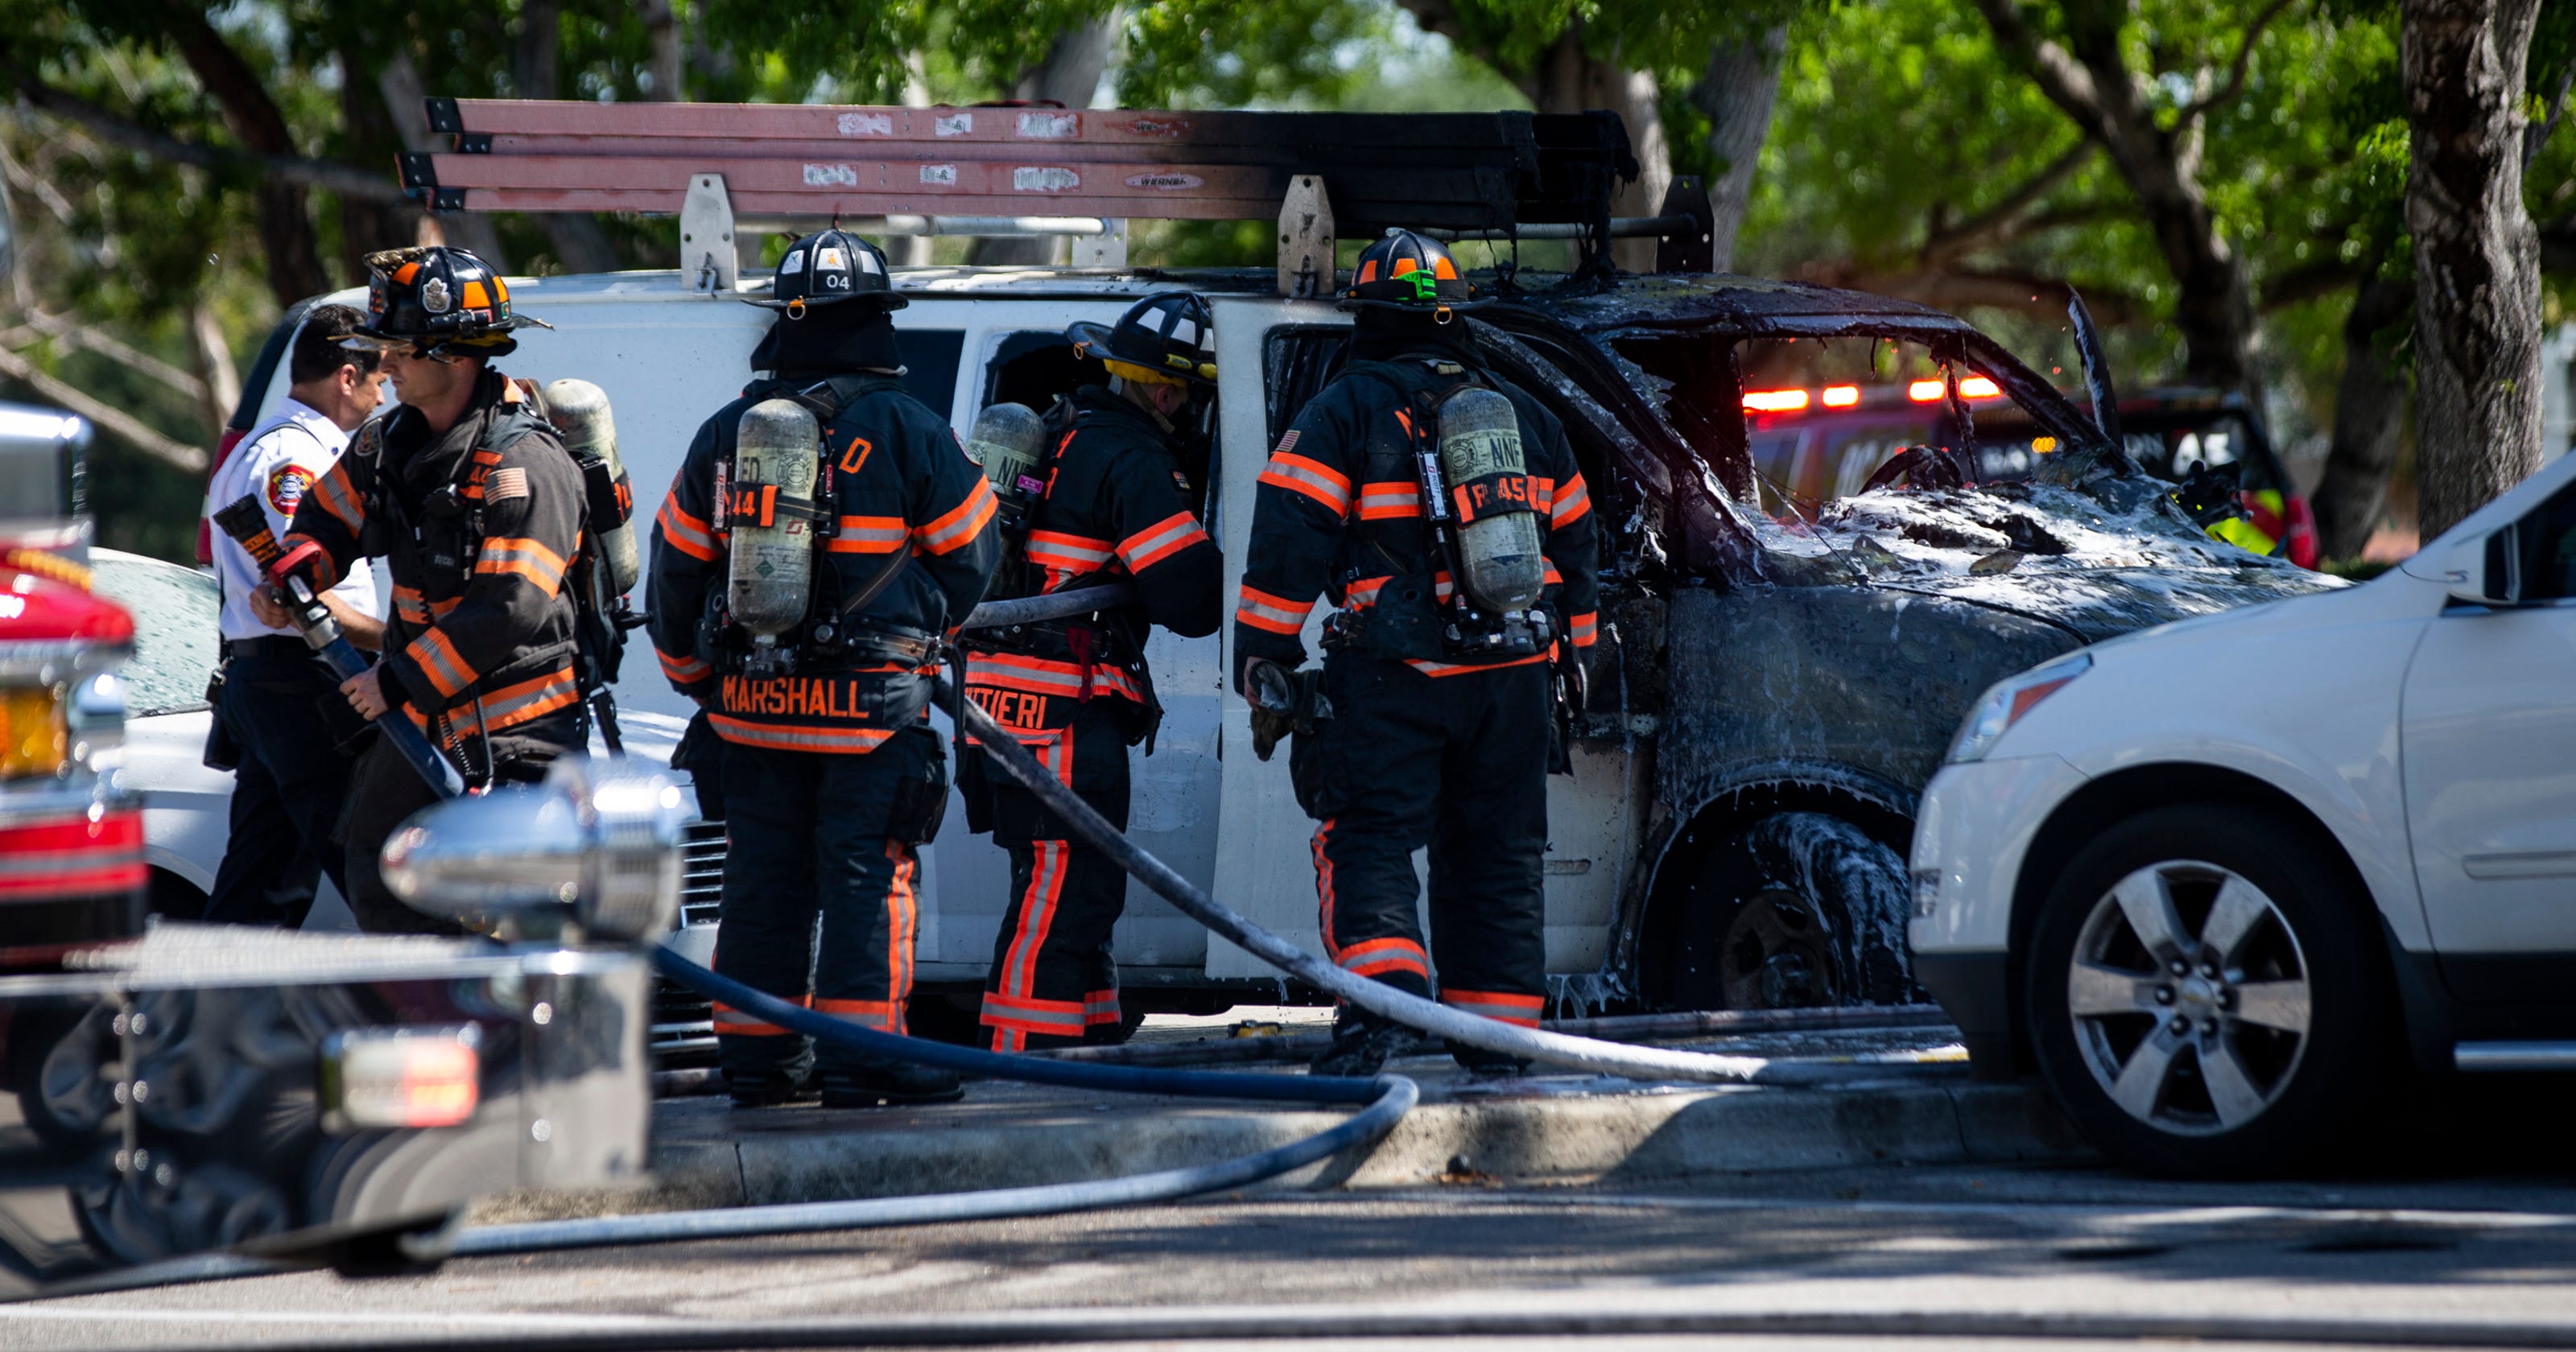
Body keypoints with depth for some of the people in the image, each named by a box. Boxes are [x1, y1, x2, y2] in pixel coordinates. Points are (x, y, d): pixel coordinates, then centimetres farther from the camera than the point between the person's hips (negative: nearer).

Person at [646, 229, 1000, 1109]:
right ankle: (860, 1054, -4)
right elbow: (972, 553, 2)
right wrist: (923, 631, 21)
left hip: (753, 705, 4)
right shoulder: (907, 431, -7)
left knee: (762, 876, 11)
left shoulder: (724, 434, 6)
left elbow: (676, 567, 12)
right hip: (873, 705, -4)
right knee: (867, 872, -1)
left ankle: (754, 1055, 15)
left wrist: (692, 671, 27)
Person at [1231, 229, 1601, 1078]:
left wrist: (1264, 664, -5)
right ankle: (1496, 1042, 12)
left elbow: (1287, 545, -8)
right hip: (1514, 681, 5)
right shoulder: (1525, 417, 14)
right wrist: (1566, 659, 29)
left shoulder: (1345, 411, -3)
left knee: (1369, 839, -4)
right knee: (1497, 857, 11)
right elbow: (1575, 546, 21)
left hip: (1395, 680, -5)